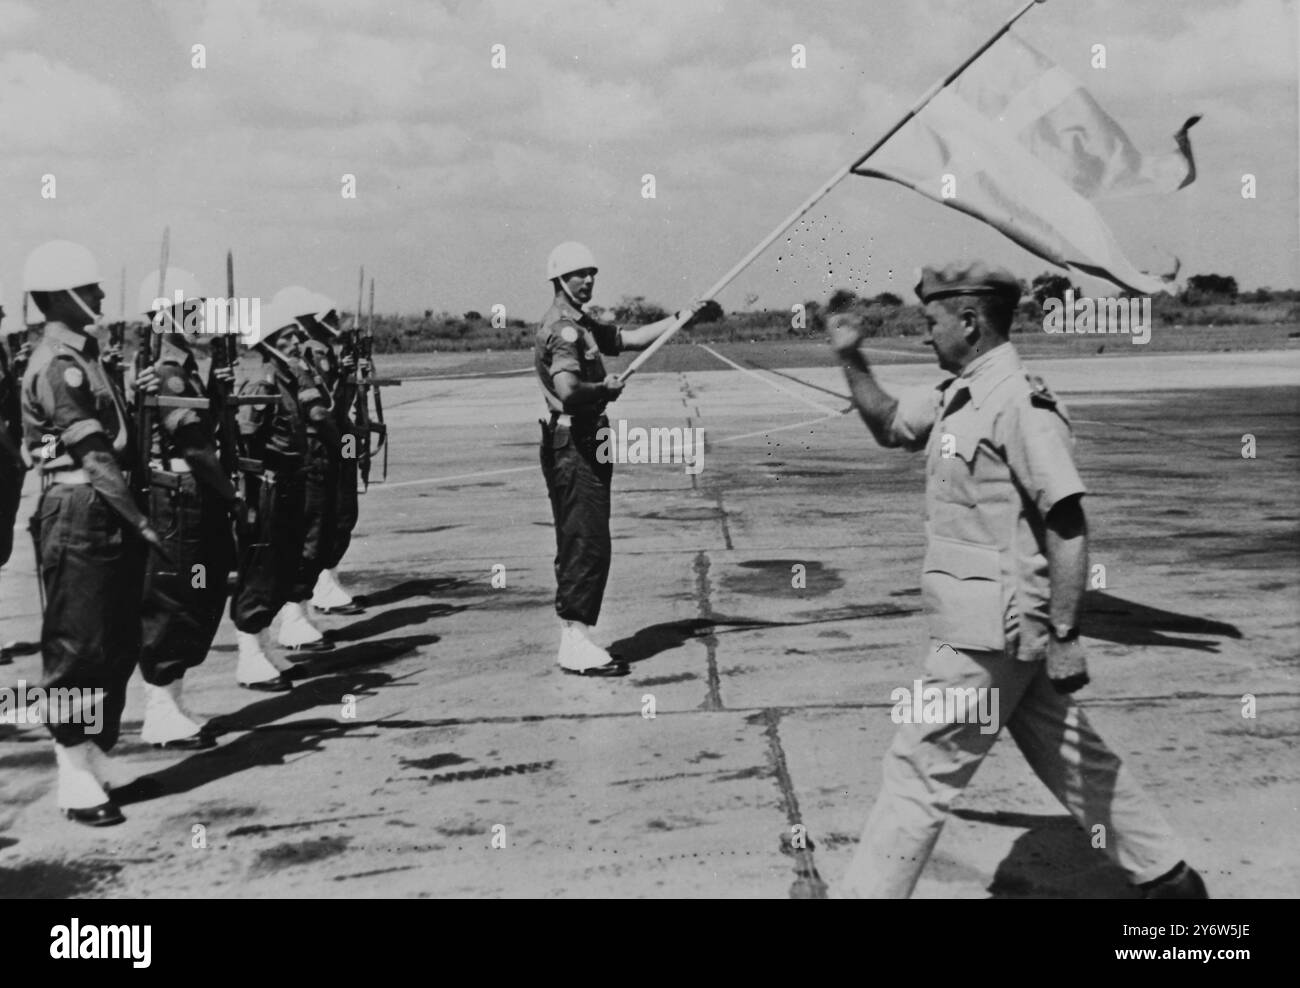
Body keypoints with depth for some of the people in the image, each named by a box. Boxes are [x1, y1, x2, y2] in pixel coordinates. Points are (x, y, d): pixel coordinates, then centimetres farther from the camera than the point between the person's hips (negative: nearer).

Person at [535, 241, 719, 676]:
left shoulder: (583, 325, 18)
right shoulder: (562, 328, -15)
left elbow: (632, 337, 21)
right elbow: (567, 391, -29)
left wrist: (685, 317, 16)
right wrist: (606, 388, -12)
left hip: (585, 446, 11)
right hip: (573, 446, -11)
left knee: (580, 546, 12)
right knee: (588, 545, -10)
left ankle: (575, 639, 18)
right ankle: (575, 644, -6)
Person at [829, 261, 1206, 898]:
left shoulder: (1021, 404, -17)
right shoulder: (956, 396, 11)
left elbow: (1068, 524, -21)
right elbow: (890, 427, 27)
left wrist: (1064, 636, -23)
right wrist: (851, 360, 11)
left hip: (992, 631, -10)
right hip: (985, 624, 10)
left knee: (920, 770, -3)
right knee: (1074, 758, 18)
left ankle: (868, 890, 6)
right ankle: (1166, 876, 29)